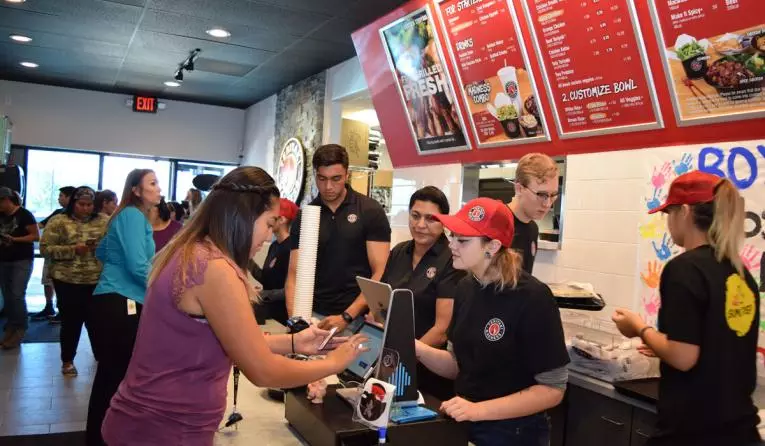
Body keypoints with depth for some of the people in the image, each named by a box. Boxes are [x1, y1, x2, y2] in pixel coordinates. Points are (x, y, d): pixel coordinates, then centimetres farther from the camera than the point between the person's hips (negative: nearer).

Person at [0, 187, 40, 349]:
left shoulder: (24, 214, -10)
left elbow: (36, 236, -10)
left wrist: (14, 239, -19)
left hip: (22, 260, -6)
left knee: (17, 295, -11)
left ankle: (20, 329, -3)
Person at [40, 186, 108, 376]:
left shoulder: (104, 221, 5)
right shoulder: (58, 221, -1)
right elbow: (45, 248, -5)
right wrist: (73, 249, -16)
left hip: (97, 281, 2)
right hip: (67, 281, -1)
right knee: (71, 321, 6)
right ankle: (67, 361, 24)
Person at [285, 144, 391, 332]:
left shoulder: (371, 211, -5)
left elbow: (380, 274, -9)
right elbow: (294, 275, 0)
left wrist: (347, 316, -17)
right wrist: (295, 318, -17)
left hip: (359, 317, -2)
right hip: (315, 315, 2)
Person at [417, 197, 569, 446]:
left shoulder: (532, 298, -22)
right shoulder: (466, 288, -1)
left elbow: (552, 389, -19)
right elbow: (457, 366, 6)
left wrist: (479, 410, -26)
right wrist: (418, 349, -12)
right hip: (464, 424, 7)